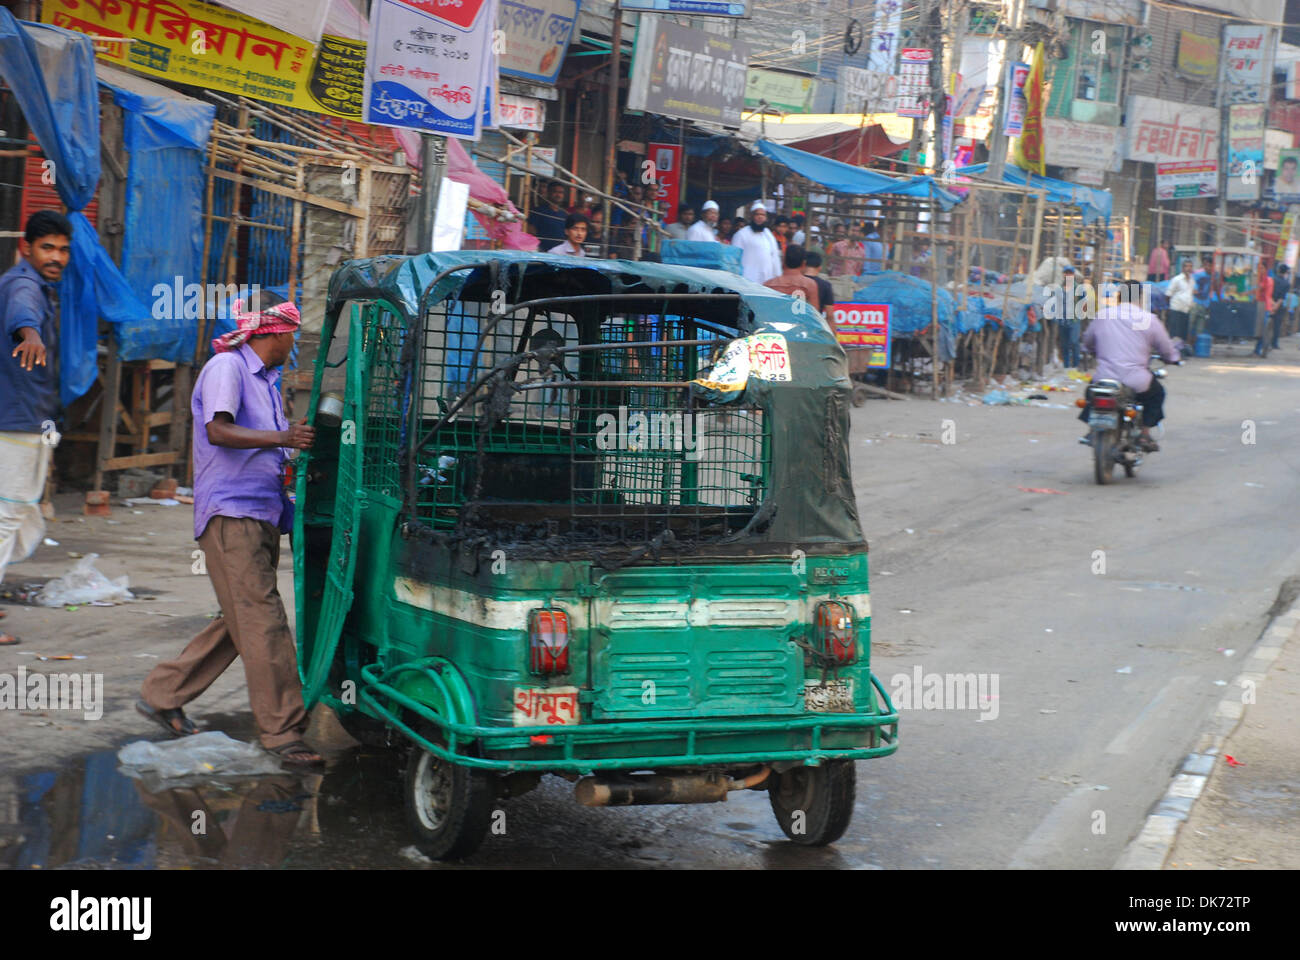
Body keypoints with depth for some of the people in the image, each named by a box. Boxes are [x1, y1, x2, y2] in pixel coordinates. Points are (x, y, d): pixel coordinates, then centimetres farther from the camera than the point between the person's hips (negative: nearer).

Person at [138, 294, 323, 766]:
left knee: (242, 622, 10)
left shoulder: (266, 380, 23)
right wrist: (281, 438, -32)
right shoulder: (226, 367, -6)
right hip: (230, 513, -10)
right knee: (263, 620, -13)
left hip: (262, 514, 10)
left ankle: (161, 695, 21)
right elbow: (219, 431, -22)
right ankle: (281, 730, -13)